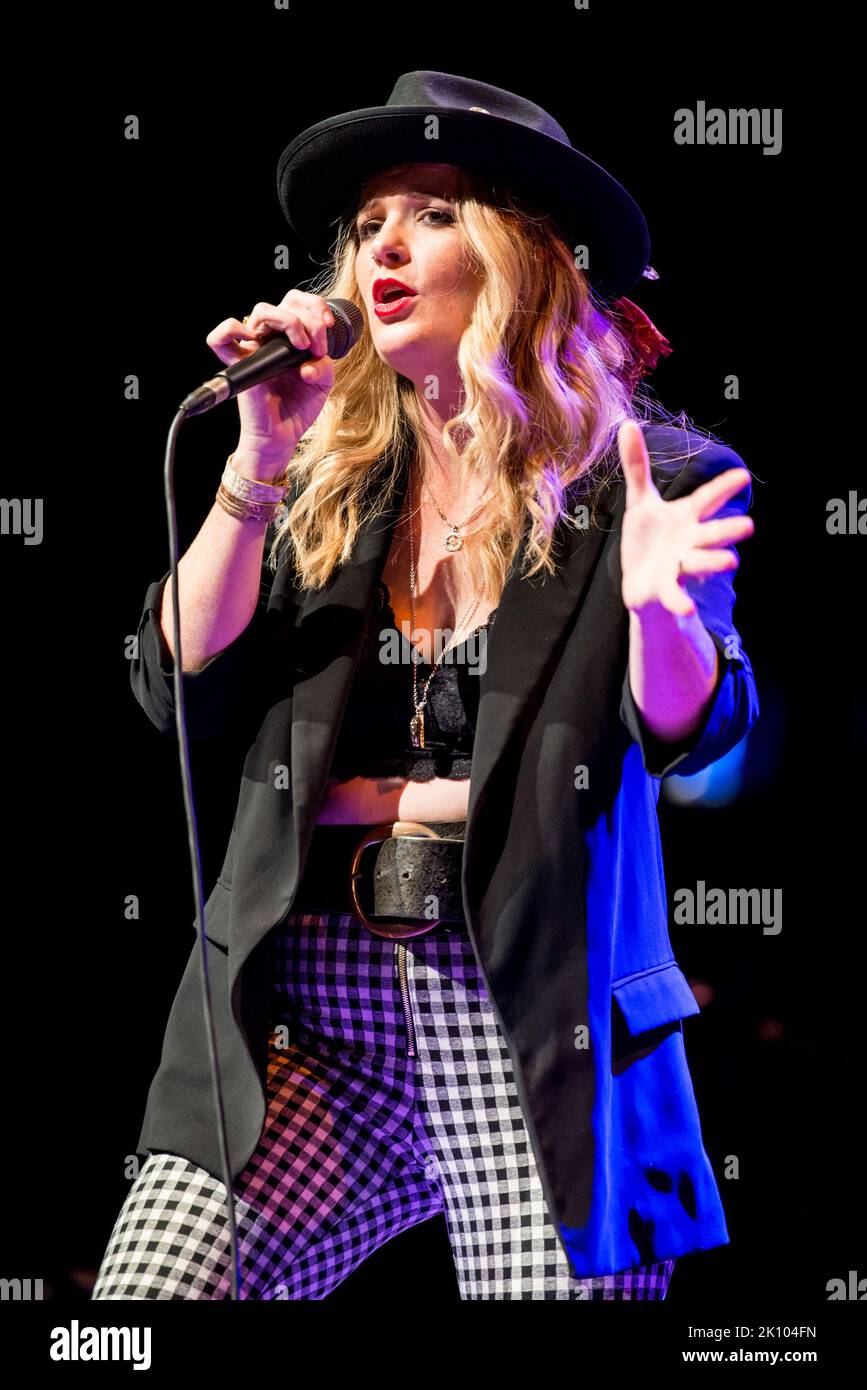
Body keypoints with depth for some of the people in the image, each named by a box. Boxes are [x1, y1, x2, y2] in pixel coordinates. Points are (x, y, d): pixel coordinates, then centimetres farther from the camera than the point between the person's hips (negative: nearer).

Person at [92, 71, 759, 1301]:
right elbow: (182, 690, 4)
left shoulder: (642, 477, 3)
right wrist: (261, 460, -5)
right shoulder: (325, 484, 14)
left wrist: (657, 604, -29)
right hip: (311, 1010, 3)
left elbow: (690, 732, -7)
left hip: (538, 1018, -3)